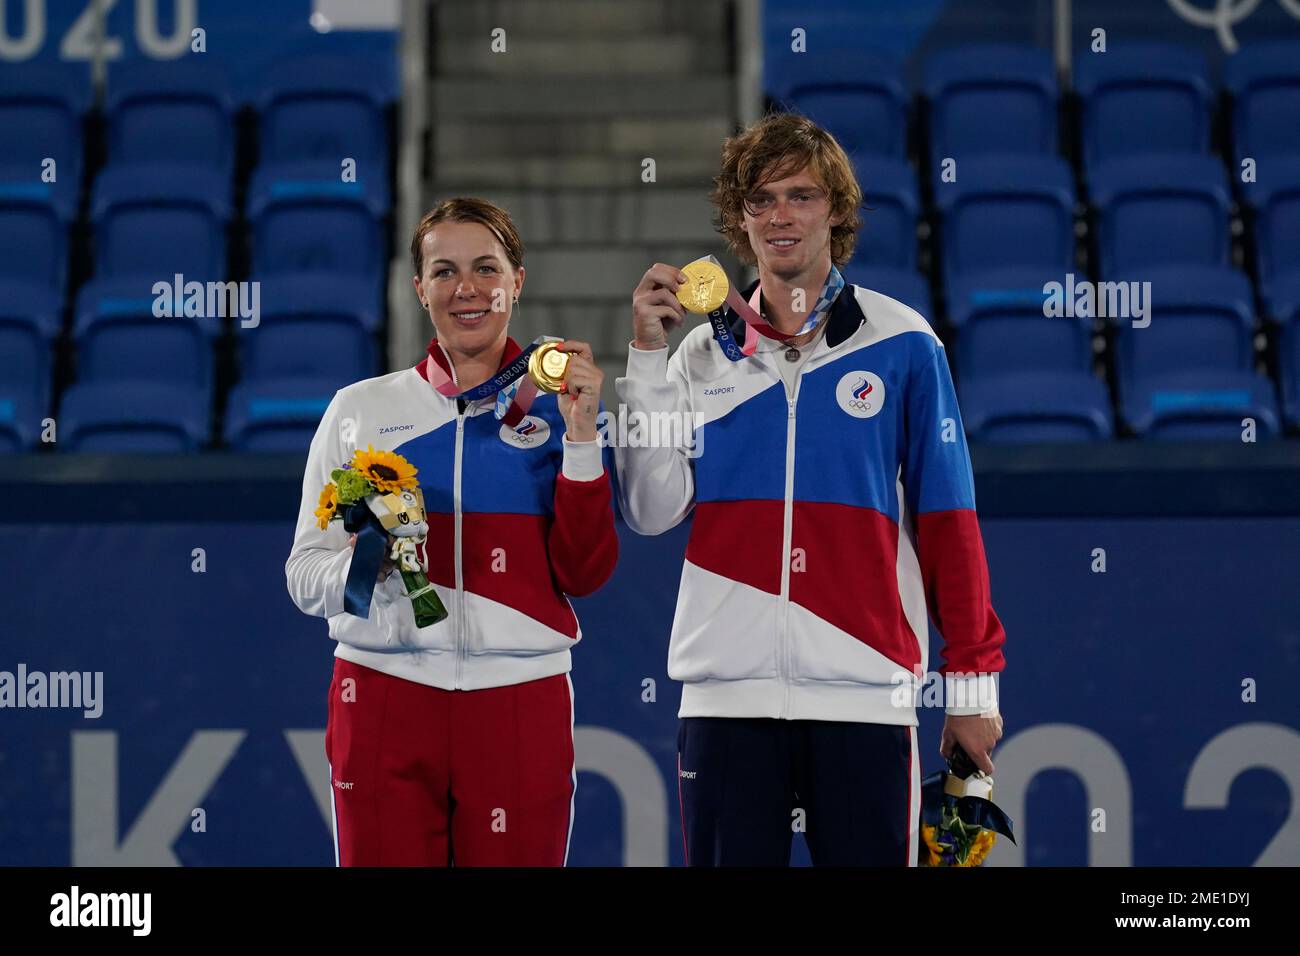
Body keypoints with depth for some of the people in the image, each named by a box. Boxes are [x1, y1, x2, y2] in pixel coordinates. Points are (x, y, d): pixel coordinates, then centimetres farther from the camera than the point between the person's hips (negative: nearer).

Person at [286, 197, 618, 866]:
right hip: (383, 703, 0)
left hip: (520, 704, 0)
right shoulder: (362, 409, 9)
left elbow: (585, 575, 1)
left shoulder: (559, 408, 9)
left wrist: (580, 435, -6)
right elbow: (304, 575, 8)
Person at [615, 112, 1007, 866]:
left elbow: (948, 522, 2)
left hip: (865, 694, -2)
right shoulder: (705, 352, 11)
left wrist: (972, 680, -1)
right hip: (728, 695, 2)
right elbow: (652, 510, 0)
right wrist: (647, 353, -4)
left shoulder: (901, 343, 3)